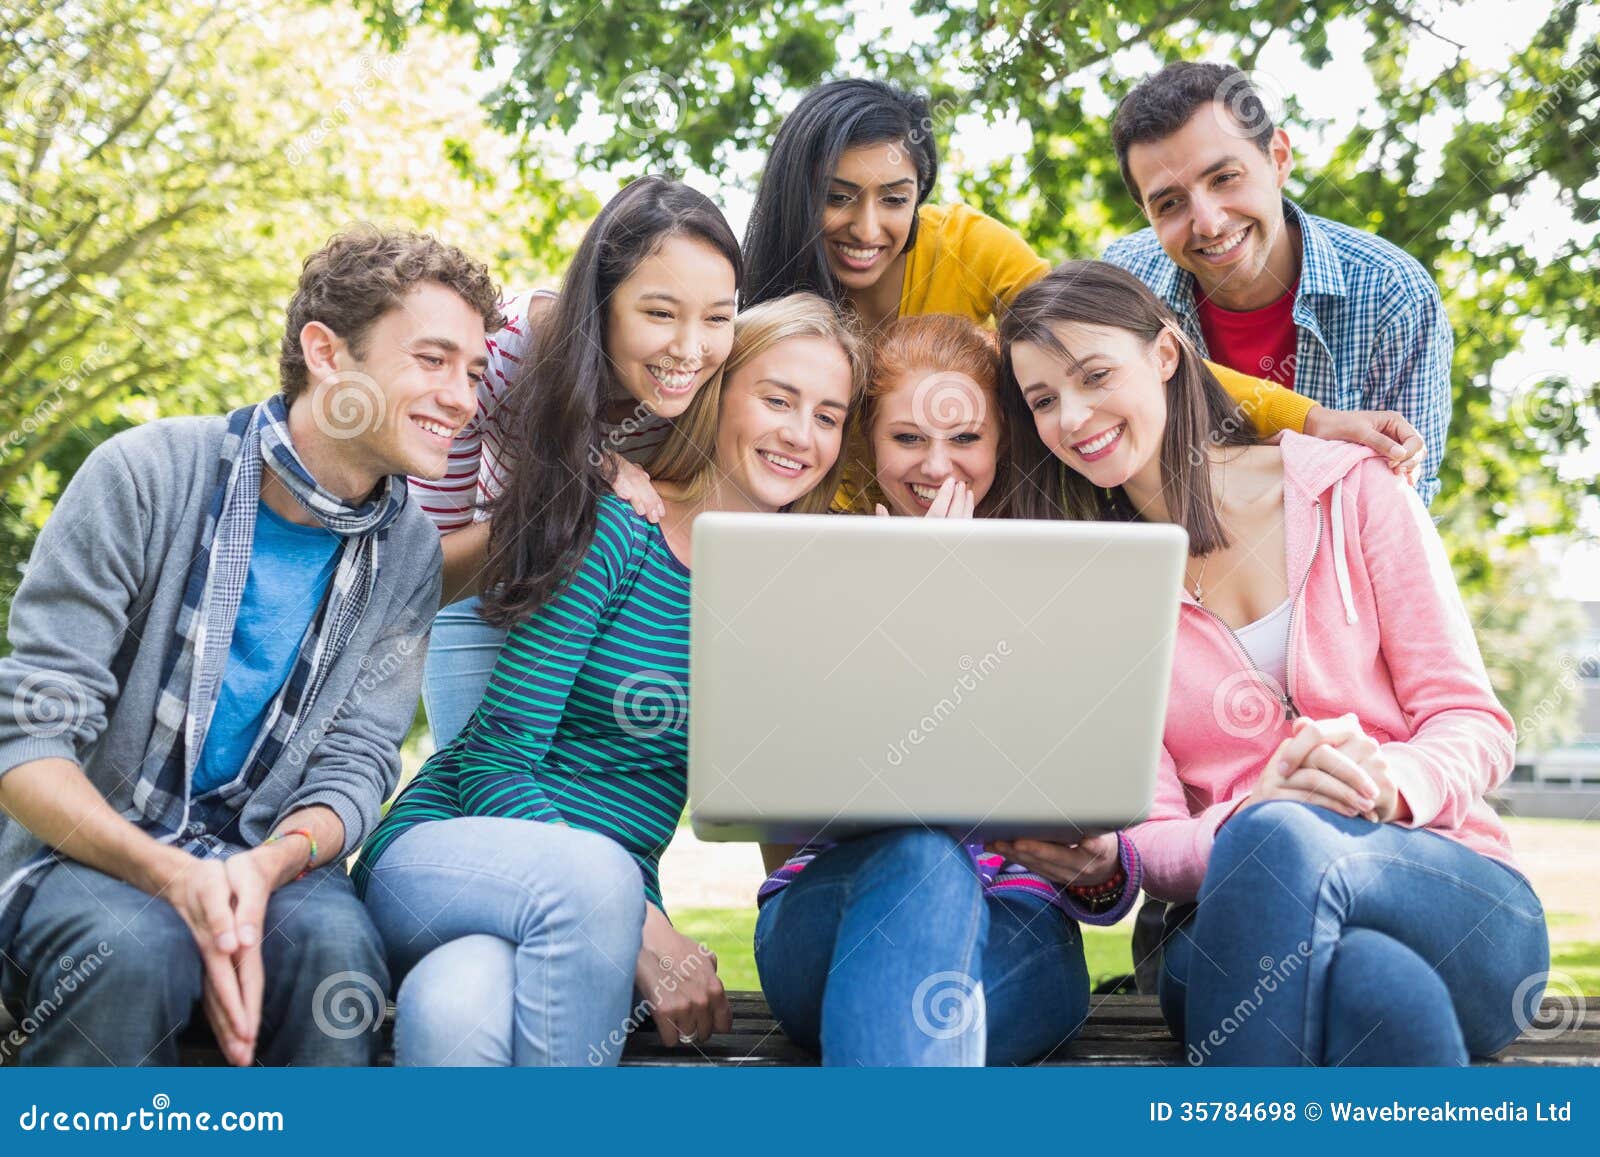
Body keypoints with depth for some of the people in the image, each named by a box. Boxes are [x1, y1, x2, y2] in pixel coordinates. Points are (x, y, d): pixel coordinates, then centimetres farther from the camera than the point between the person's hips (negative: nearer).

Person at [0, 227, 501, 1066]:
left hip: (258, 860, 3)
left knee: (336, 944, -31)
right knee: (136, 949, -36)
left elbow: (355, 762, 0)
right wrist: (173, 876, -31)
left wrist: (270, 865, -25)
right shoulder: (148, 478, -10)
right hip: (89, 849, -2)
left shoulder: (408, 555, 3)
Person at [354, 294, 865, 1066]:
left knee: (457, 1010, -35)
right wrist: (646, 931, -21)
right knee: (595, 873, -38)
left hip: (603, 900, 2)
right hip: (444, 849, -2)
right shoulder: (617, 533, -7)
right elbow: (491, 764, -12)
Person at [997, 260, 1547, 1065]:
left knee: (1280, 842, -35)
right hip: (1235, 920, -1)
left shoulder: (1348, 489, 7)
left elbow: (1477, 726, 3)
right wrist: (1254, 813, -23)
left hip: (1463, 908, 1)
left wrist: (1388, 782, -21)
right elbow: (1149, 839, 0)